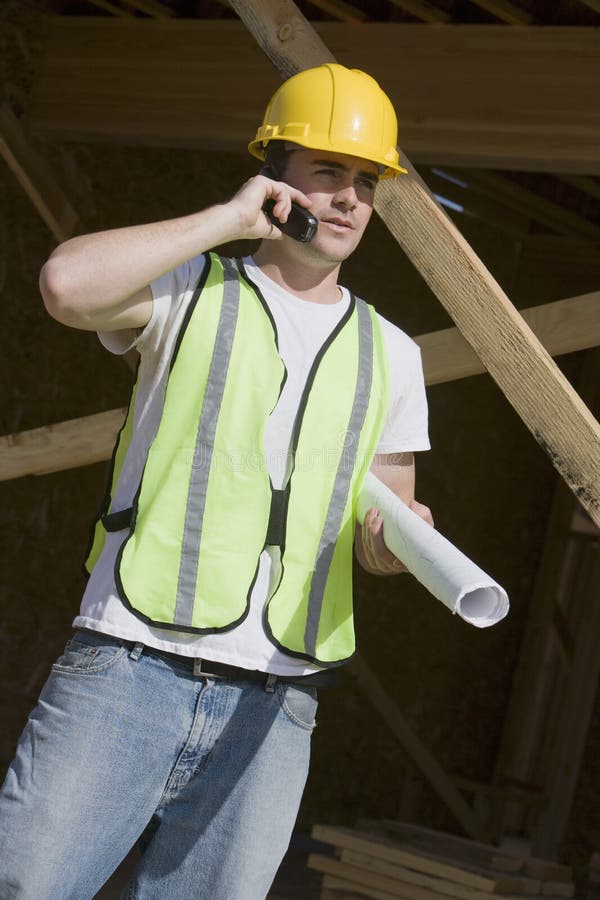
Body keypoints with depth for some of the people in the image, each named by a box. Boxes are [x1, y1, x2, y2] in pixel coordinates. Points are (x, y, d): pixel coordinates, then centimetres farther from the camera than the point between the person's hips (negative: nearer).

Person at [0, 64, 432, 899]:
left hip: (272, 706, 4)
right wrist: (228, 218, -8)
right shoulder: (189, 288, 6)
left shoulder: (389, 353, 17)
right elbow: (67, 284, -17)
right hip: (127, 668, -3)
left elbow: (380, 544, 17)